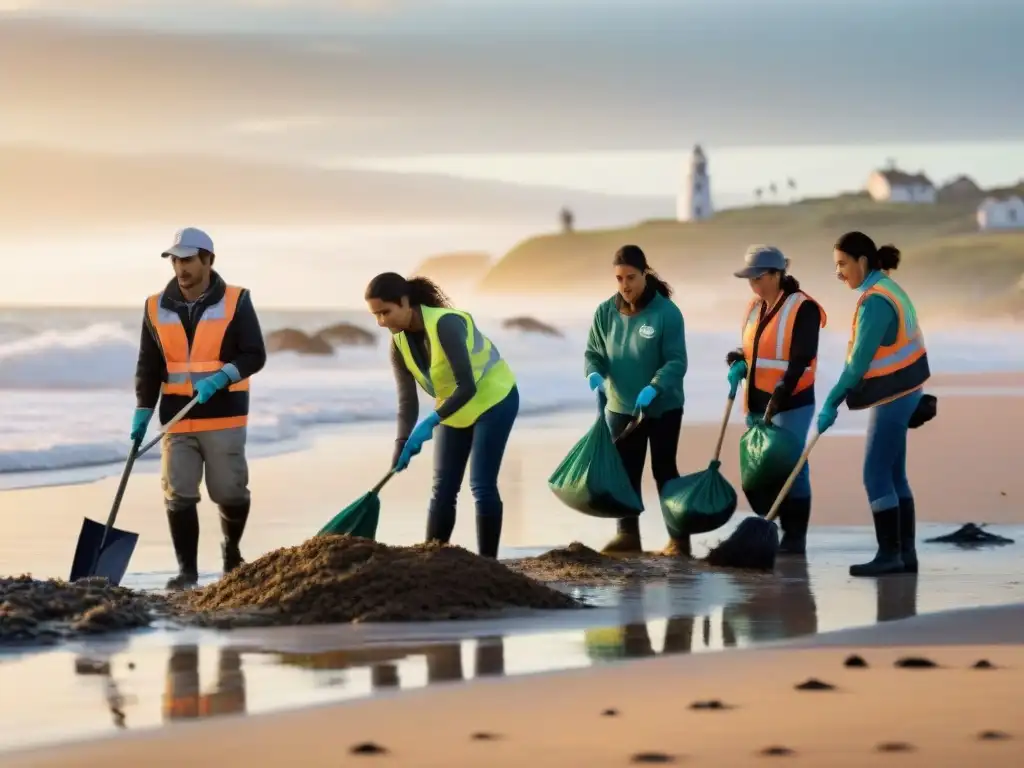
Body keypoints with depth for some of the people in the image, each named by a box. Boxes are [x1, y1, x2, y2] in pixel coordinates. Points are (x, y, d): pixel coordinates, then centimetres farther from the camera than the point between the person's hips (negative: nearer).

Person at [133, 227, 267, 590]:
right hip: (177, 419, 2)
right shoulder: (157, 308, 5)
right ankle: (187, 570, 3)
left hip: (224, 416, -2)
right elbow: (149, 366, 10)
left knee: (230, 492, 4)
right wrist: (142, 414, 2)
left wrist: (219, 377, -20)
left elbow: (254, 356, -5)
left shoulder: (235, 301, -3)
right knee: (178, 495, -4)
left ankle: (231, 552, 31)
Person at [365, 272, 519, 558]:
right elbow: (407, 401, -9)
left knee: (481, 485, -11)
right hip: (454, 407, 7)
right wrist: (401, 446, -22)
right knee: (442, 489, 5)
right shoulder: (399, 344, -9)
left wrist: (432, 421, -41)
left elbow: (467, 386, -34)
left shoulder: (444, 323, -31)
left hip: (493, 398, -7)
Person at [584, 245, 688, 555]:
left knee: (664, 470, 1)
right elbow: (593, 352, 4)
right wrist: (594, 374, -18)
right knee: (626, 472, 7)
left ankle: (679, 536, 7)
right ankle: (628, 533, 15)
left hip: (663, 407, -4)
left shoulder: (666, 312, -15)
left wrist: (654, 388, -30)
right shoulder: (605, 312, -2)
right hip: (621, 407, 4)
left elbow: (676, 362, -16)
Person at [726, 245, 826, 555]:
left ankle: (795, 537, 0)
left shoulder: (802, 309, -11)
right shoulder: (755, 308, 12)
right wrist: (739, 364, -3)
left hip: (790, 403, -8)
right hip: (757, 401, 8)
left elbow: (800, 361, -17)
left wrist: (777, 398, -24)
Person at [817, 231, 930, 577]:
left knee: (876, 474, -7)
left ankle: (889, 554, -5)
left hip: (893, 395, -10)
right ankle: (906, 553, 13)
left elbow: (860, 360, -22)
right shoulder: (885, 289, 12)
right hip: (900, 392, 10)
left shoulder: (876, 300, -20)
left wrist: (832, 403, -20)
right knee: (894, 475, 11)